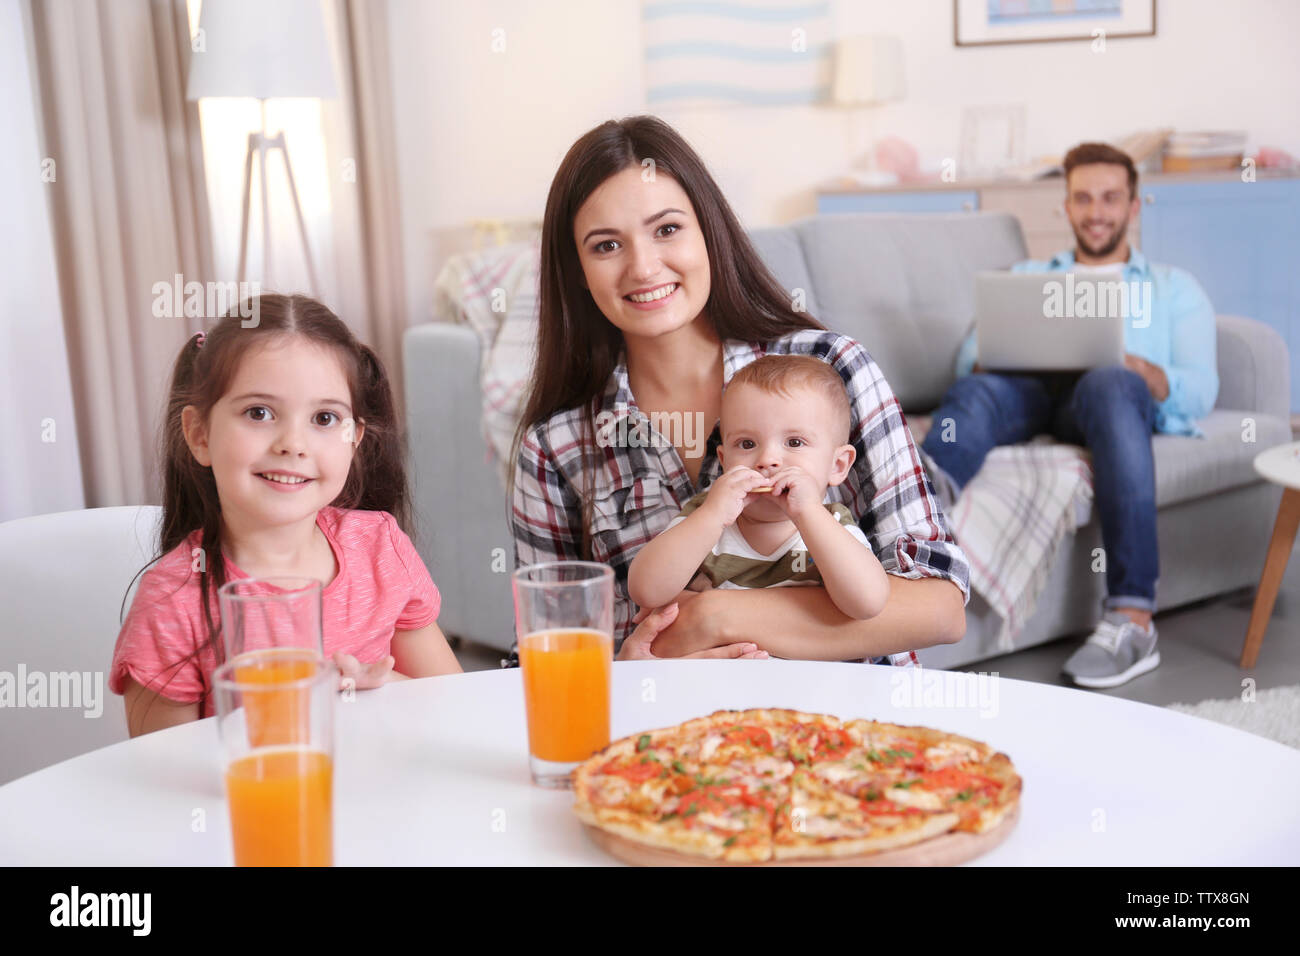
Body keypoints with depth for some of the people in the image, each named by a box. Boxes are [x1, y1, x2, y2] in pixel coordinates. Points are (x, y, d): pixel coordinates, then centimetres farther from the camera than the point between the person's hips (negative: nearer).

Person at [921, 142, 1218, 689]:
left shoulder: (1173, 288, 30)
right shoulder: (1025, 276, 36)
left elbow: (1202, 388, 14)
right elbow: (969, 357, 20)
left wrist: (1153, 376, -11)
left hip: (1116, 394, -1)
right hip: (1028, 394, 2)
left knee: (1110, 384, -40)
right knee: (976, 392, -36)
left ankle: (1131, 618, -49)